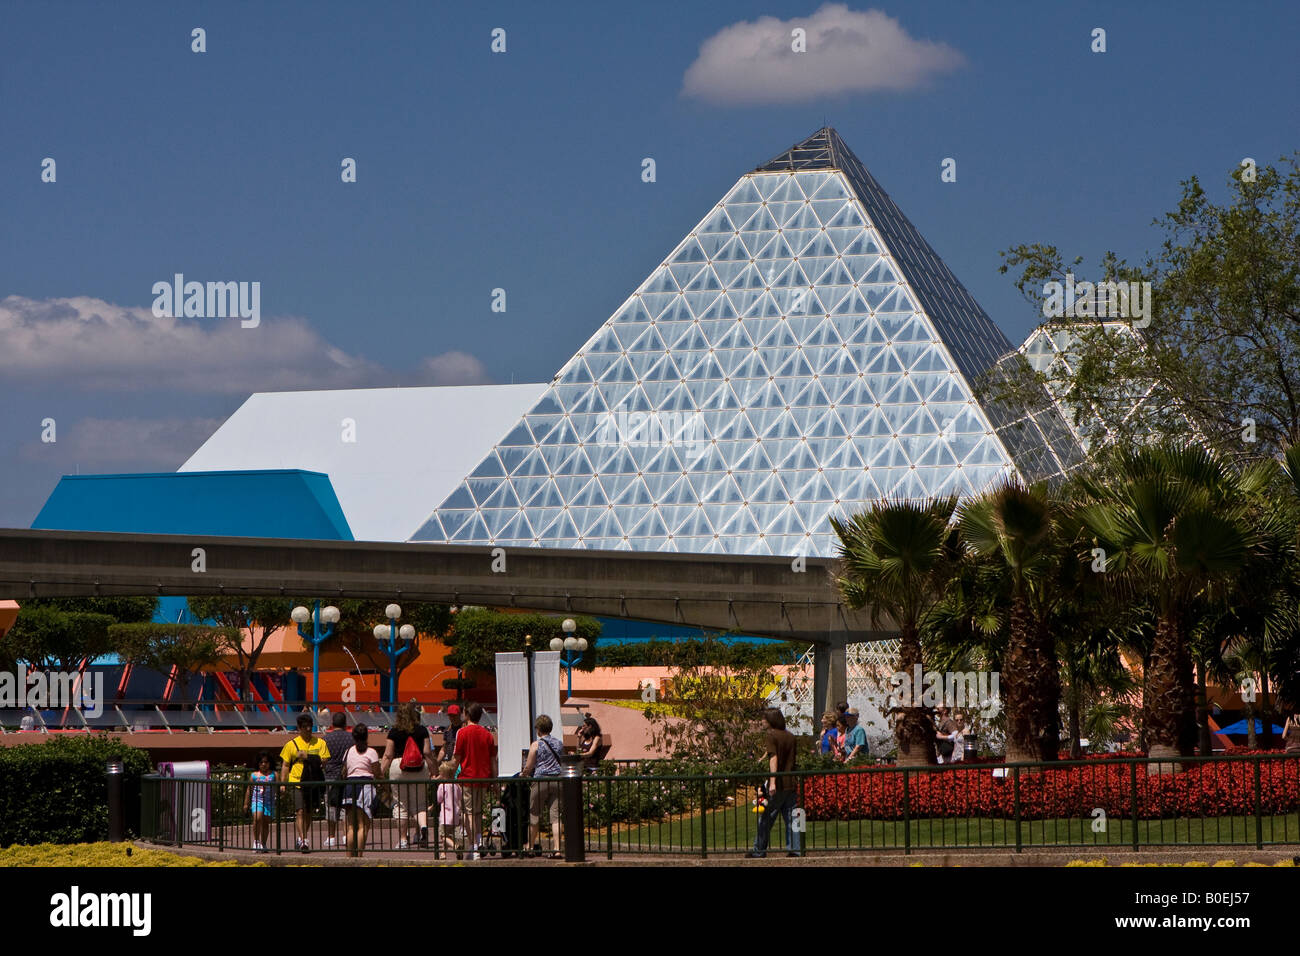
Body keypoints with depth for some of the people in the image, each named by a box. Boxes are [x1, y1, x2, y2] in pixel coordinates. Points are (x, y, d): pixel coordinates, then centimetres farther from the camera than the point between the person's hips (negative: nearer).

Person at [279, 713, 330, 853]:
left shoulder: (320, 742, 6)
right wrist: (282, 783, -2)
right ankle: (302, 840, -17)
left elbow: (324, 762, -2)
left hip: (314, 782, 2)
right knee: (300, 811, -13)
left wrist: (308, 757, -15)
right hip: (297, 782, -2)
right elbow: (285, 765, 6)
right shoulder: (292, 744, 3)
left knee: (308, 812, 12)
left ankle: (304, 838, 29)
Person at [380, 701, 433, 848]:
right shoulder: (422, 730, 1)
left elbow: (388, 755, -2)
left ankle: (404, 839, 10)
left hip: (398, 768, -1)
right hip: (420, 769, 1)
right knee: (421, 803, 8)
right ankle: (424, 826, -20)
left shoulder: (394, 731, -1)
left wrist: (382, 771, 5)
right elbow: (427, 752, 0)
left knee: (402, 804, 7)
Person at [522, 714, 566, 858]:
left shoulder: (536, 745, -4)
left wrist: (524, 775, 16)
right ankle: (556, 848, -8)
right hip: (557, 781, 4)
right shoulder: (559, 744, 11)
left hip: (541, 781, -4)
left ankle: (533, 846, 17)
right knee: (555, 816, 0)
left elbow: (528, 768, -3)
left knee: (534, 815, 9)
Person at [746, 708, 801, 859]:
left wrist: (772, 781, -25)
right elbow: (796, 757, 15)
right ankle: (795, 849, 3)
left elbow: (773, 758, -19)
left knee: (766, 819, 4)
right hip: (791, 782, 6)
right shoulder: (791, 736, 11)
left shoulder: (770, 736, -9)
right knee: (791, 817, 8)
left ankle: (759, 850, 10)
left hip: (777, 784, -6)